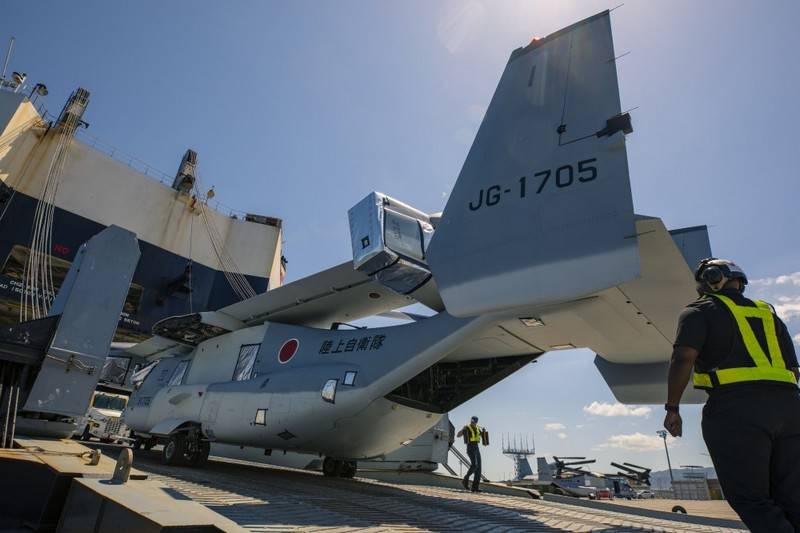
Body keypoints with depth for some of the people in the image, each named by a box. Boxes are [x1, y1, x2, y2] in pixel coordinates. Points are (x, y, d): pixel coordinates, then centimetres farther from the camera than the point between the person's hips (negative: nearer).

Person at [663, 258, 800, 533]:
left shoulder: (700, 311, 4)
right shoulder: (767, 312, 24)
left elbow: (683, 358, -11)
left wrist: (672, 409, -5)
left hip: (736, 407, -7)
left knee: (750, 499, 1)